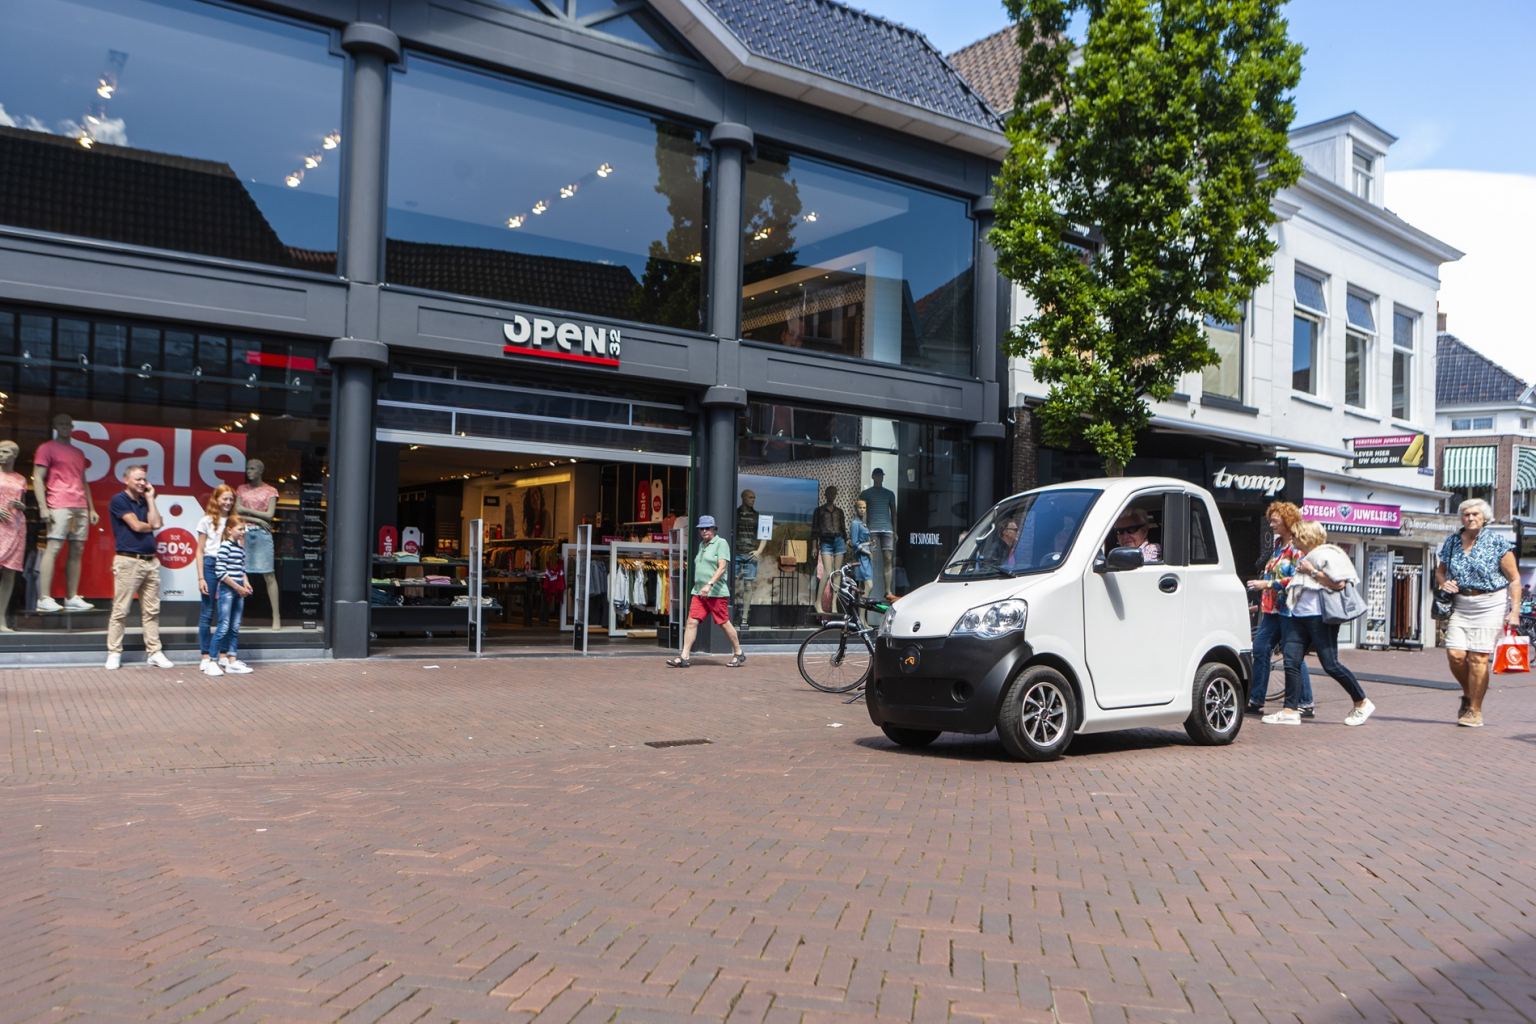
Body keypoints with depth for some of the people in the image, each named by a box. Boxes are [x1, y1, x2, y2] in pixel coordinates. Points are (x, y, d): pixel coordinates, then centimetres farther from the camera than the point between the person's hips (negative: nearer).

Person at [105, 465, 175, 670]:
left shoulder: (144, 501, 17)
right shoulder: (119, 500, -3)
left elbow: (156, 524, 1)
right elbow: (136, 526, -12)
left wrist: (150, 498, 6)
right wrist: (149, 526, 9)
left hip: (150, 560, 7)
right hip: (128, 561, -7)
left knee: (152, 610, 7)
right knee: (120, 610, -3)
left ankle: (155, 653, 11)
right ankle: (114, 653, 4)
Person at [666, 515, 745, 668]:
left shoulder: (721, 543, -5)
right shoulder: (701, 545, 18)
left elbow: (722, 567, -15)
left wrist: (709, 585, -24)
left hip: (717, 592, -7)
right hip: (699, 592, 7)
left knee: (724, 624, 1)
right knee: (692, 622, -4)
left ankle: (739, 654, 17)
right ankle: (684, 657, -6)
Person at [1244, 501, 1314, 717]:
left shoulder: (1296, 548, -12)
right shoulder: (1278, 544, 15)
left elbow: (1297, 579, -20)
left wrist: (1268, 584, -21)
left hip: (1289, 609, -9)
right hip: (1273, 608, 9)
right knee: (1260, 650, 6)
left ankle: (1306, 705, 5)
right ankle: (1255, 701, 11)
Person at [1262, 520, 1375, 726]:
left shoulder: (1327, 555, -8)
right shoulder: (1305, 557, 21)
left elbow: (1338, 583, -17)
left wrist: (1312, 571, -14)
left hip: (1320, 617, -9)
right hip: (1299, 616, 9)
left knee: (1330, 665, -6)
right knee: (1291, 661, 0)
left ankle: (1362, 703, 12)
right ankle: (1290, 711, 0)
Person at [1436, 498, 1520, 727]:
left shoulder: (1497, 543, -3)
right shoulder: (1451, 542, 8)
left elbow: (1514, 579, -3)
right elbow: (1440, 570, 21)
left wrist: (1514, 611, -10)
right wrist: (1443, 582, -3)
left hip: (1490, 605, -3)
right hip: (1460, 605, 4)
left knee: (1478, 656, -8)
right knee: (1455, 653, -8)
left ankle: (1475, 710, 3)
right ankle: (1468, 694, 19)